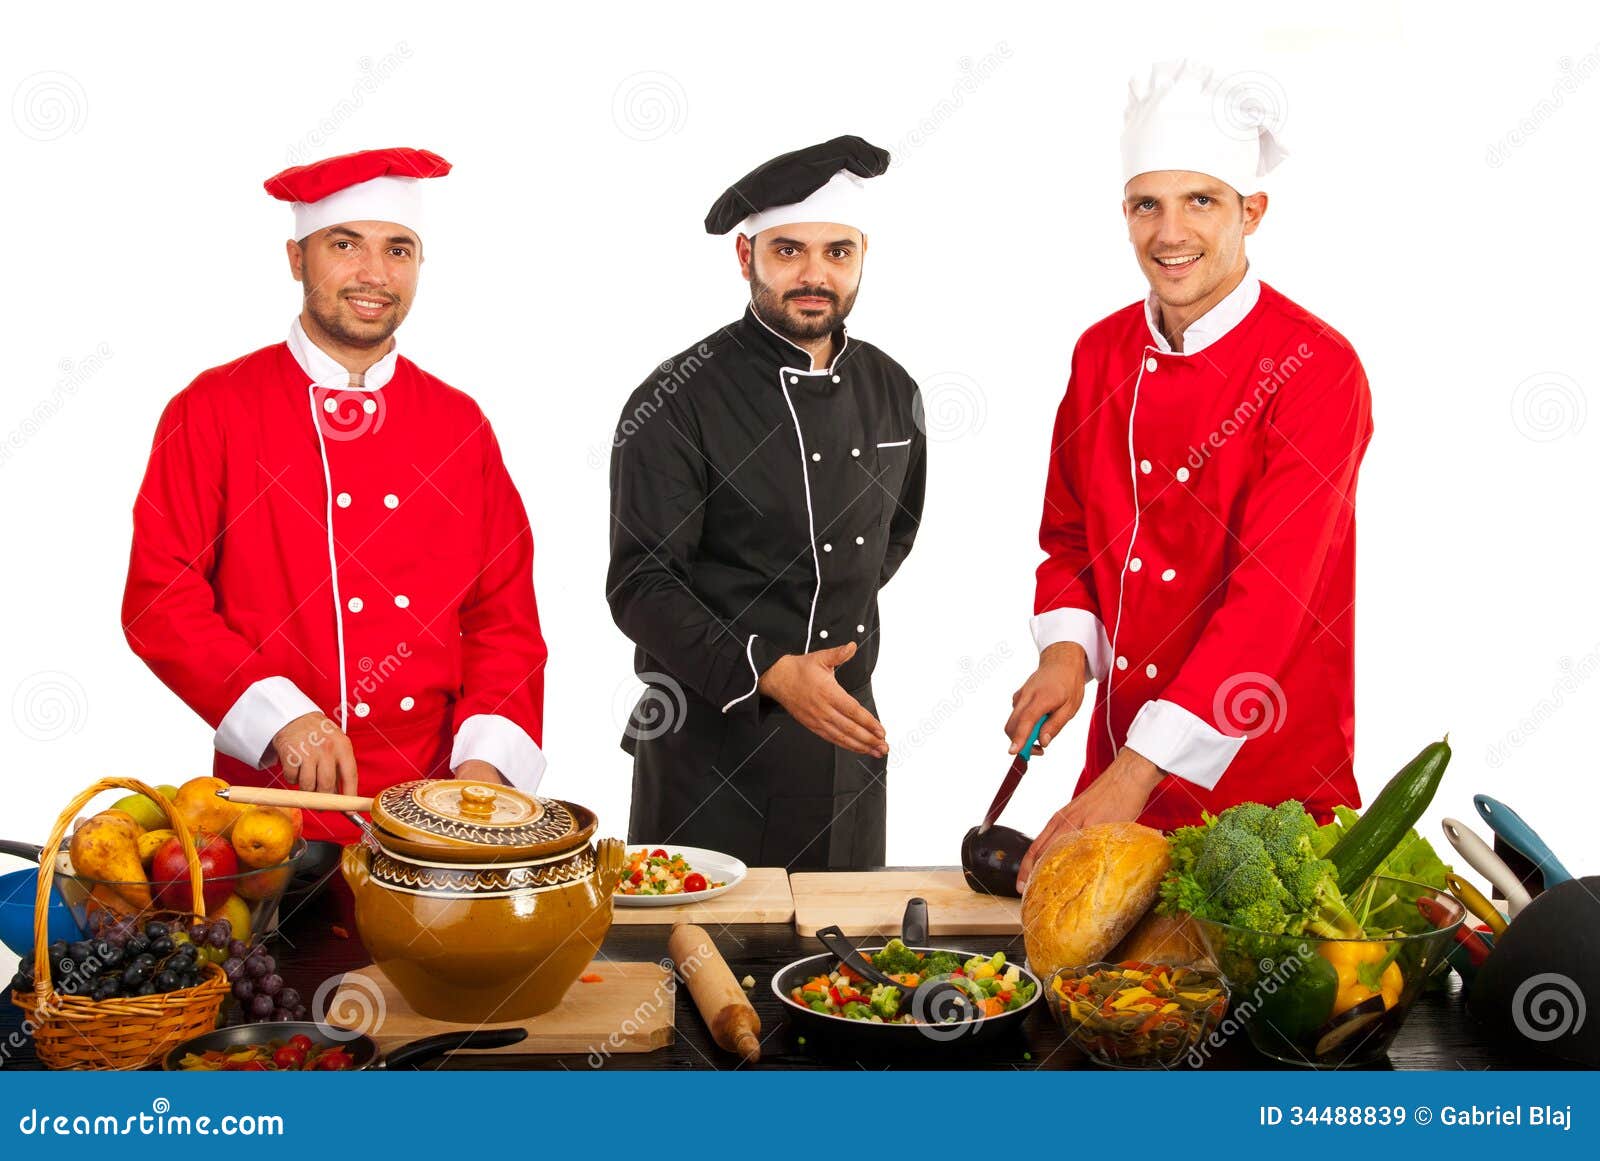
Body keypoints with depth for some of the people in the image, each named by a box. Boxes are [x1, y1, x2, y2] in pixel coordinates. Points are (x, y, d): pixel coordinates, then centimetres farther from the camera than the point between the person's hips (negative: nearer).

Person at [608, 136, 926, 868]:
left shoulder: (888, 390, 6)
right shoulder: (678, 402, -12)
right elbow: (639, 586, -16)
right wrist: (769, 671, -25)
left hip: (848, 735, 6)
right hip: (712, 749, -5)